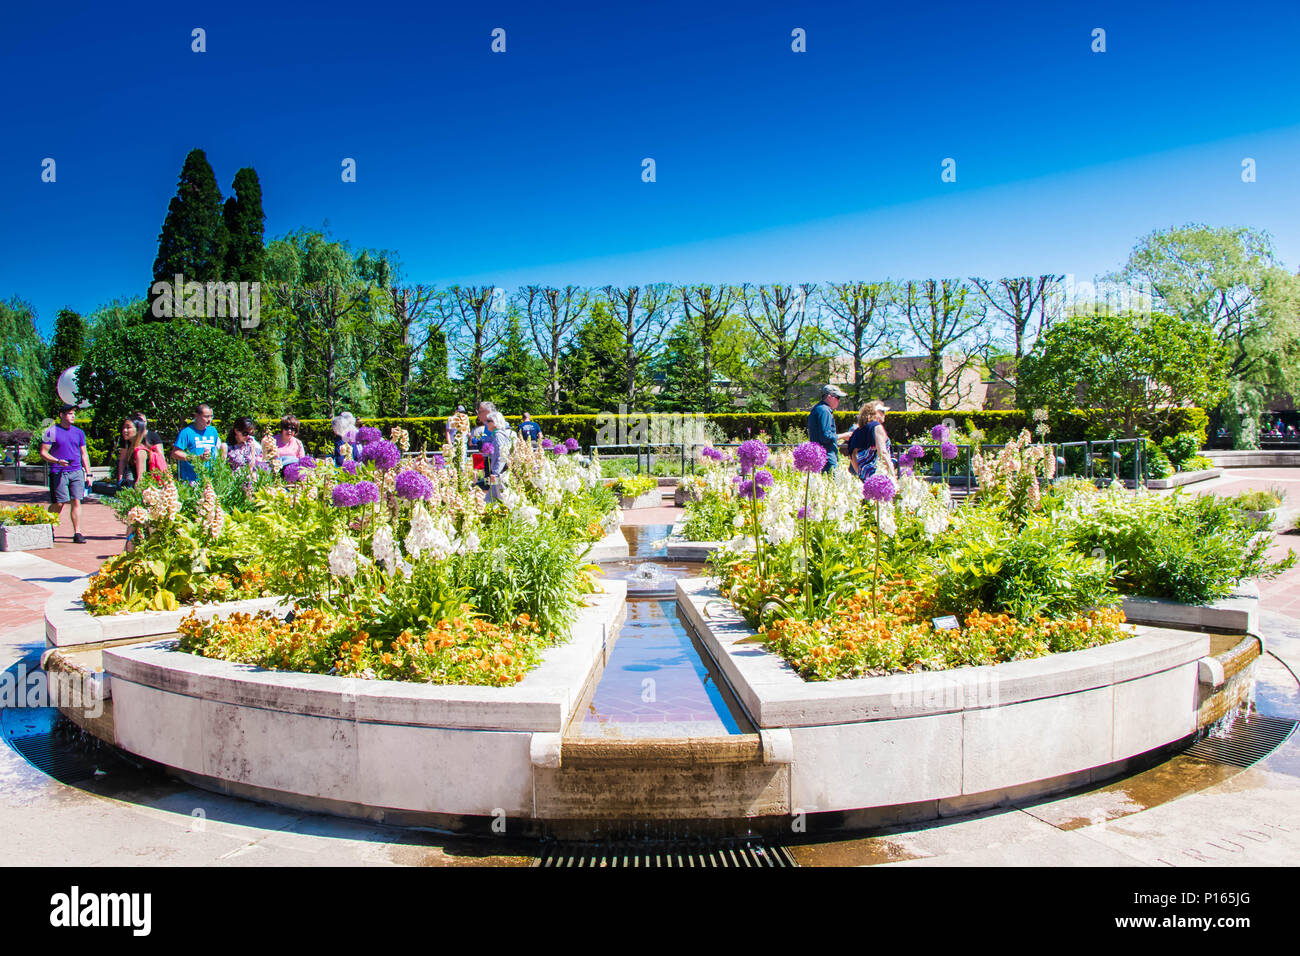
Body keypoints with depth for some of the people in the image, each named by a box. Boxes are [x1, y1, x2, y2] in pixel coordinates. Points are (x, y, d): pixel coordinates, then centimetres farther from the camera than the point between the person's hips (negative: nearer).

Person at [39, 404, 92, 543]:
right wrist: (57, 461, -18)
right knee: (58, 503, -3)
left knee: (76, 501, -3)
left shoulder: (79, 432, 13)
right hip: (58, 473, -3)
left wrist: (88, 472, 12)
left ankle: (77, 533, -1)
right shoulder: (51, 432, 0)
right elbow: (43, 453, -1)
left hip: (76, 471, 3)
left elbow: (84, 454, 18)